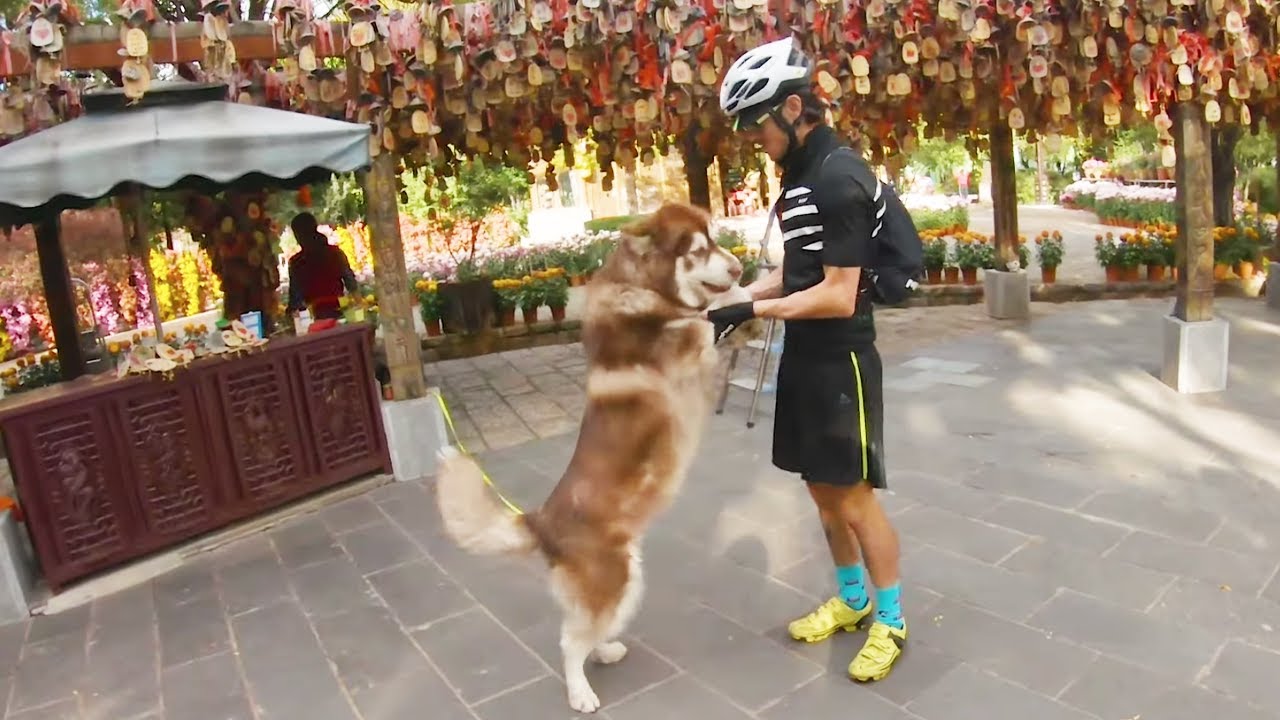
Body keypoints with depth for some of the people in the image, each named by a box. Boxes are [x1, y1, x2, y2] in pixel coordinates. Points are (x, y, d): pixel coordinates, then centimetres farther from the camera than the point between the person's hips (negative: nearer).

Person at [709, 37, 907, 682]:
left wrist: (755, 311, -19)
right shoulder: (800, 174, 10)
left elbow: (838, 295, -23)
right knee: (822, 489, 17)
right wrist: (735, 295, 1)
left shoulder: (838, 177, -19)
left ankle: (890, 620, 22)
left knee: (856, 498, 3)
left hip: (841, 360, -9)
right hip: (804, 356, 9)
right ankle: (852, 600, 35)